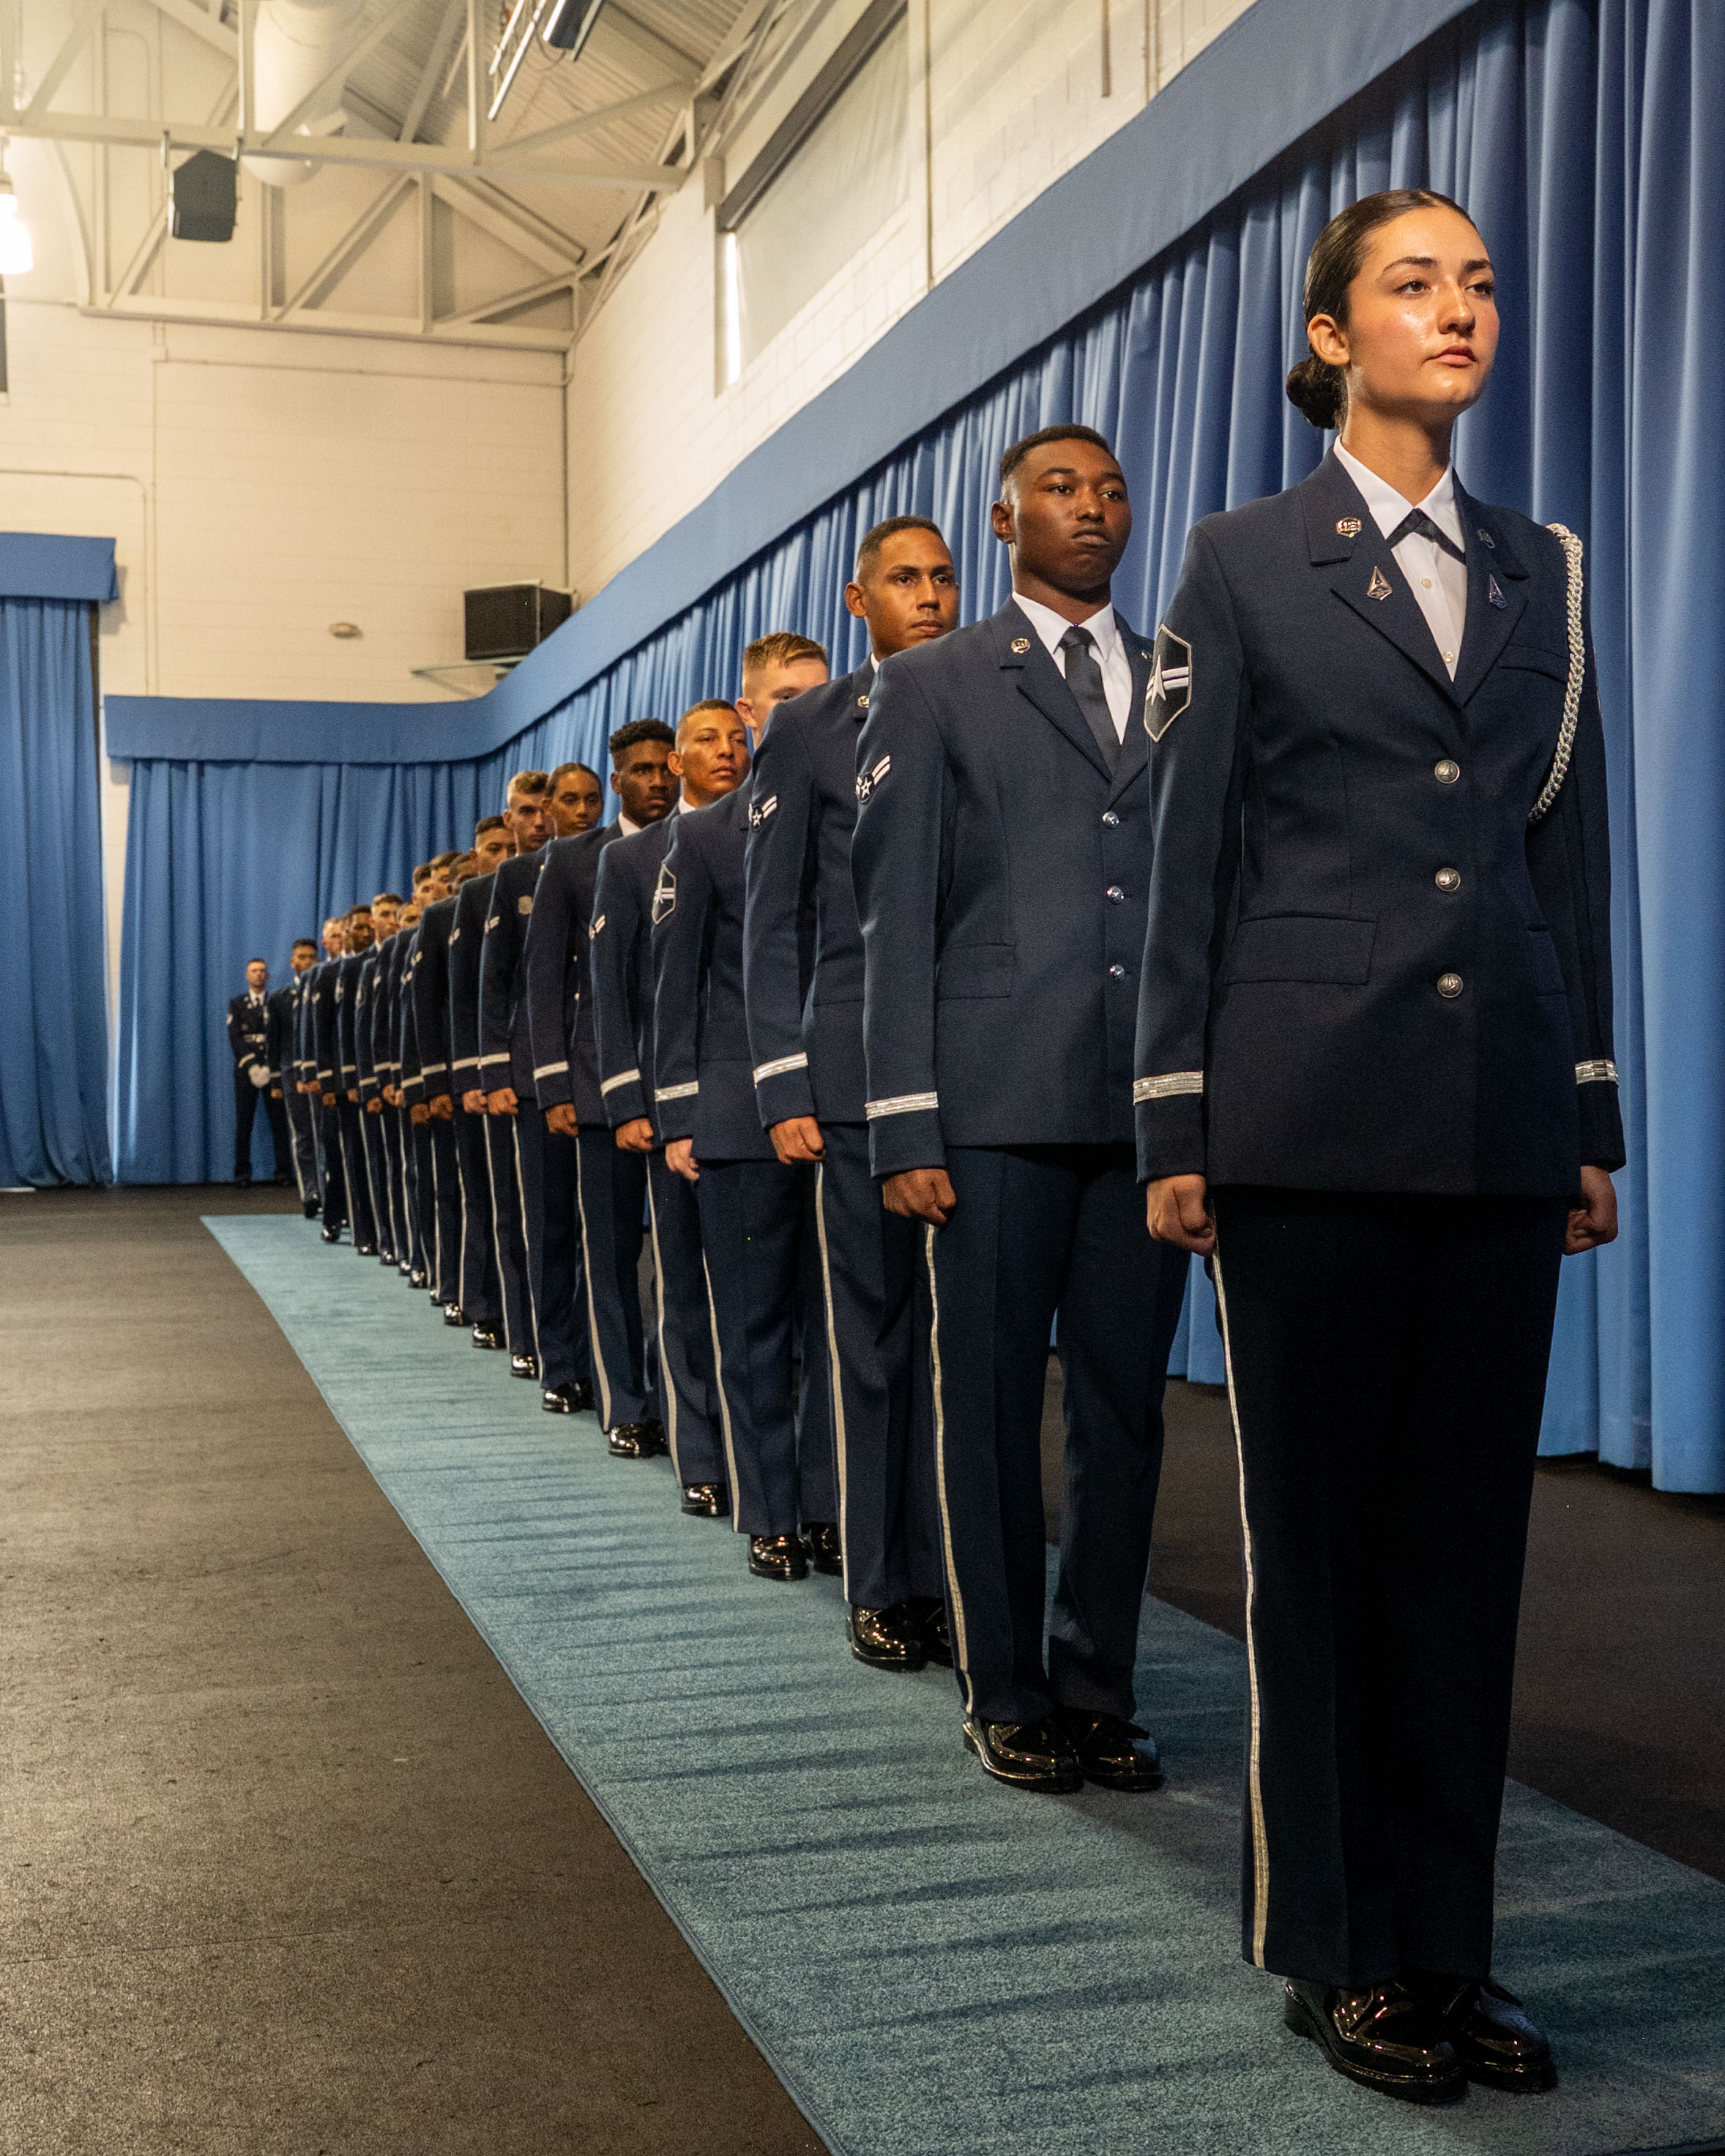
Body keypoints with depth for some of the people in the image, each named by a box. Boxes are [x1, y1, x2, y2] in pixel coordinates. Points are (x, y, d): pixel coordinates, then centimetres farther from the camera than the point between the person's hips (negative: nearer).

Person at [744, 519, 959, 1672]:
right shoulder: (806, 732, 8)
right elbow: (773, 927, 5)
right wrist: (782, 1090, -2)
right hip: (857, 1071, -1)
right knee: (872, 1330, 5)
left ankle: (953, 1577, 12)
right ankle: (881, 1586, 15)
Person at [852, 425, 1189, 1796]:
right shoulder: (934, 688, 7)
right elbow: (896, 914, 2)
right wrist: (904, 1125, -5)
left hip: (1152, 1105, 3)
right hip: (997, 1105, -3)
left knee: (1126, 1407, 7)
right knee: (992, 1408, 4)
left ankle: (1100, 1685, 21)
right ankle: (1007, 1693, 18)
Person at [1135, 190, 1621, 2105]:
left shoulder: (1541, 571, 15)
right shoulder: (1245, 562, 4)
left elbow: (1573, 853, 15)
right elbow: (1186, 855, 1)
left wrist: (1591, 1118, 10)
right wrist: (1173, 1127, -5)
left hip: (1498, 1120, 4)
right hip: (1312, 1107, -4)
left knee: (1465, 1531, 8)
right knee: (1315, 1529, 3)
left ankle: (1442, 1944, 20)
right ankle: (1335, 1949, 17)